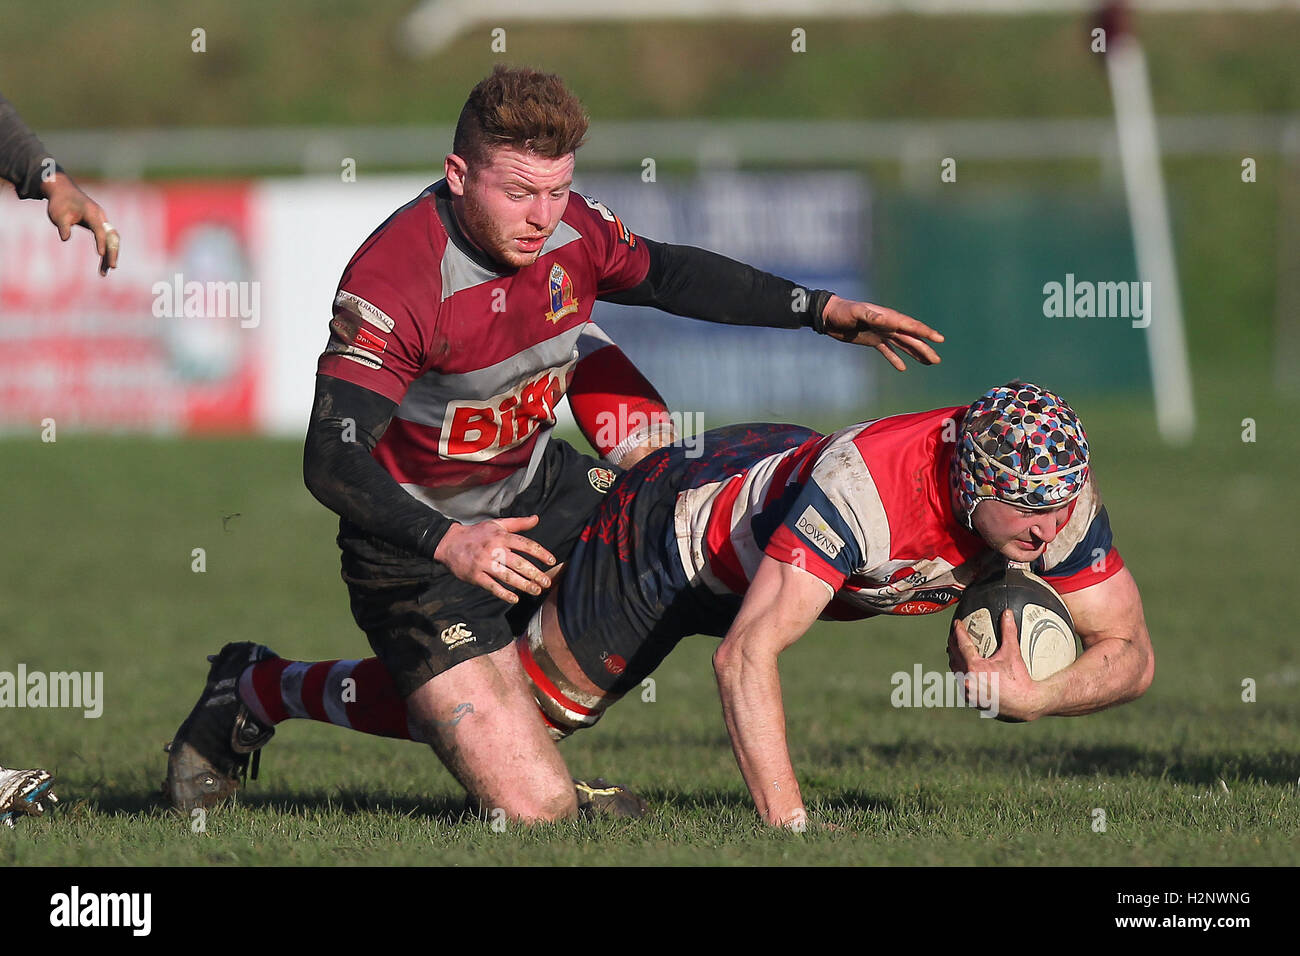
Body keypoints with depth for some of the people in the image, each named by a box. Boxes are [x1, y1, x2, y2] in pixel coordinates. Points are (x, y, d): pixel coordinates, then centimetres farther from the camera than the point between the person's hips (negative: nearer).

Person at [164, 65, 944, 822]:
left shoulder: (568, 227, -8)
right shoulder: (392, 281, -30)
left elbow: (666, 273, 14)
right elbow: (332, 461, -34)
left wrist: (823, 311, 7)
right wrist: (446, 543, -49)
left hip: (533, 493, 8)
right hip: (419, 544, -8)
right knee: (537, 806, -14)